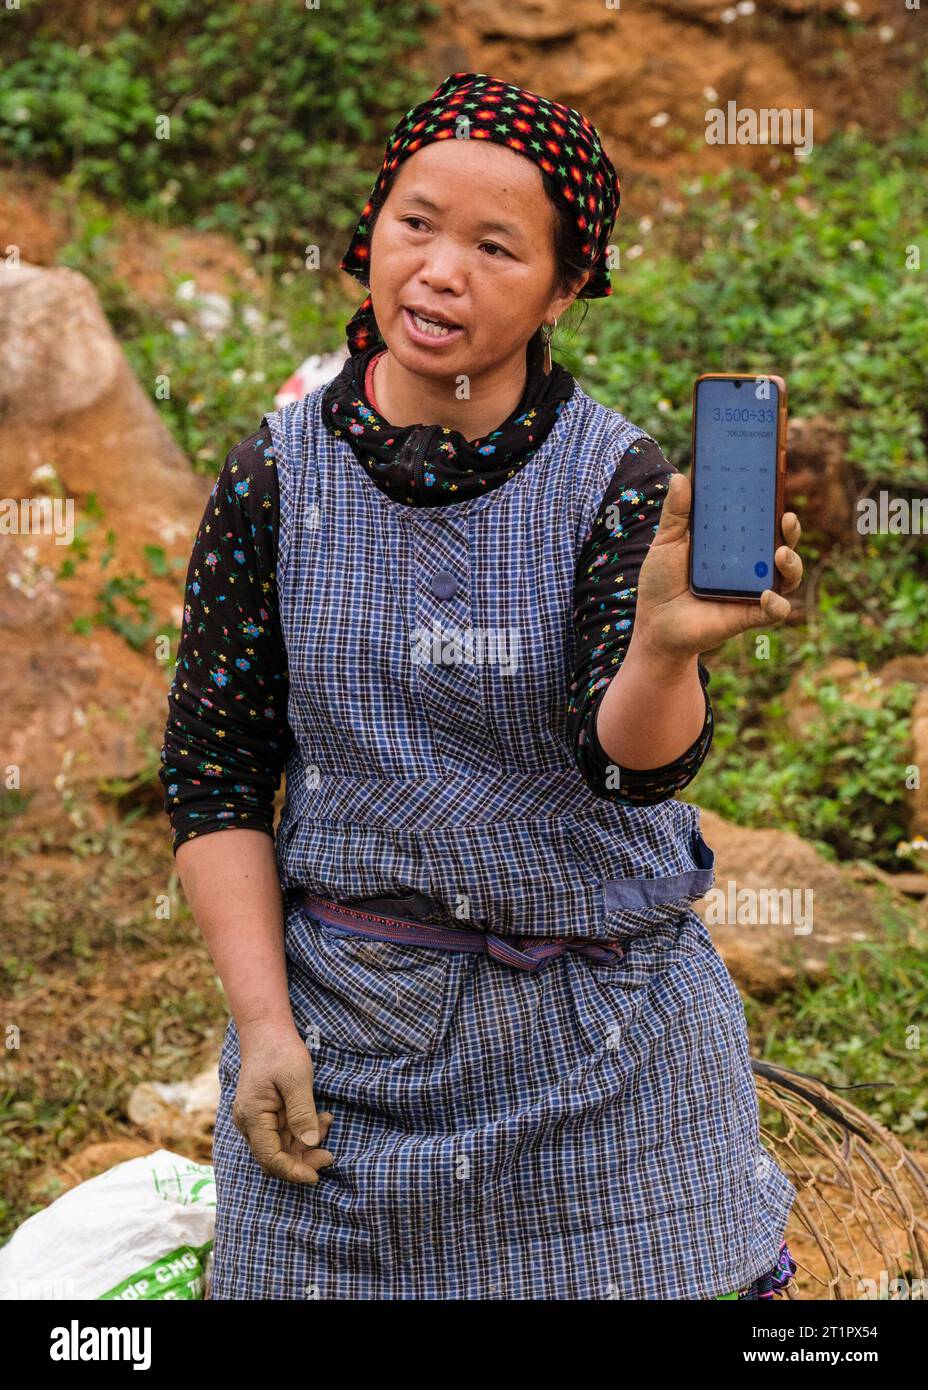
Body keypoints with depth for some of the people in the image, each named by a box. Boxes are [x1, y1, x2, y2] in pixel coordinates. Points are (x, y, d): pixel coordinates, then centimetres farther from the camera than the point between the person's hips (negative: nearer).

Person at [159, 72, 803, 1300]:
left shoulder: (620, 483, -10)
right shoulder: (277, 478, -6)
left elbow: (633, 759, -22)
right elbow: (212, 771, -1)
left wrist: (668, 646, -43)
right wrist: (262, 1025, -7)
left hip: (603, 1029, -1)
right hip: (343, 1015, 1)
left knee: (631, 1285, 10)